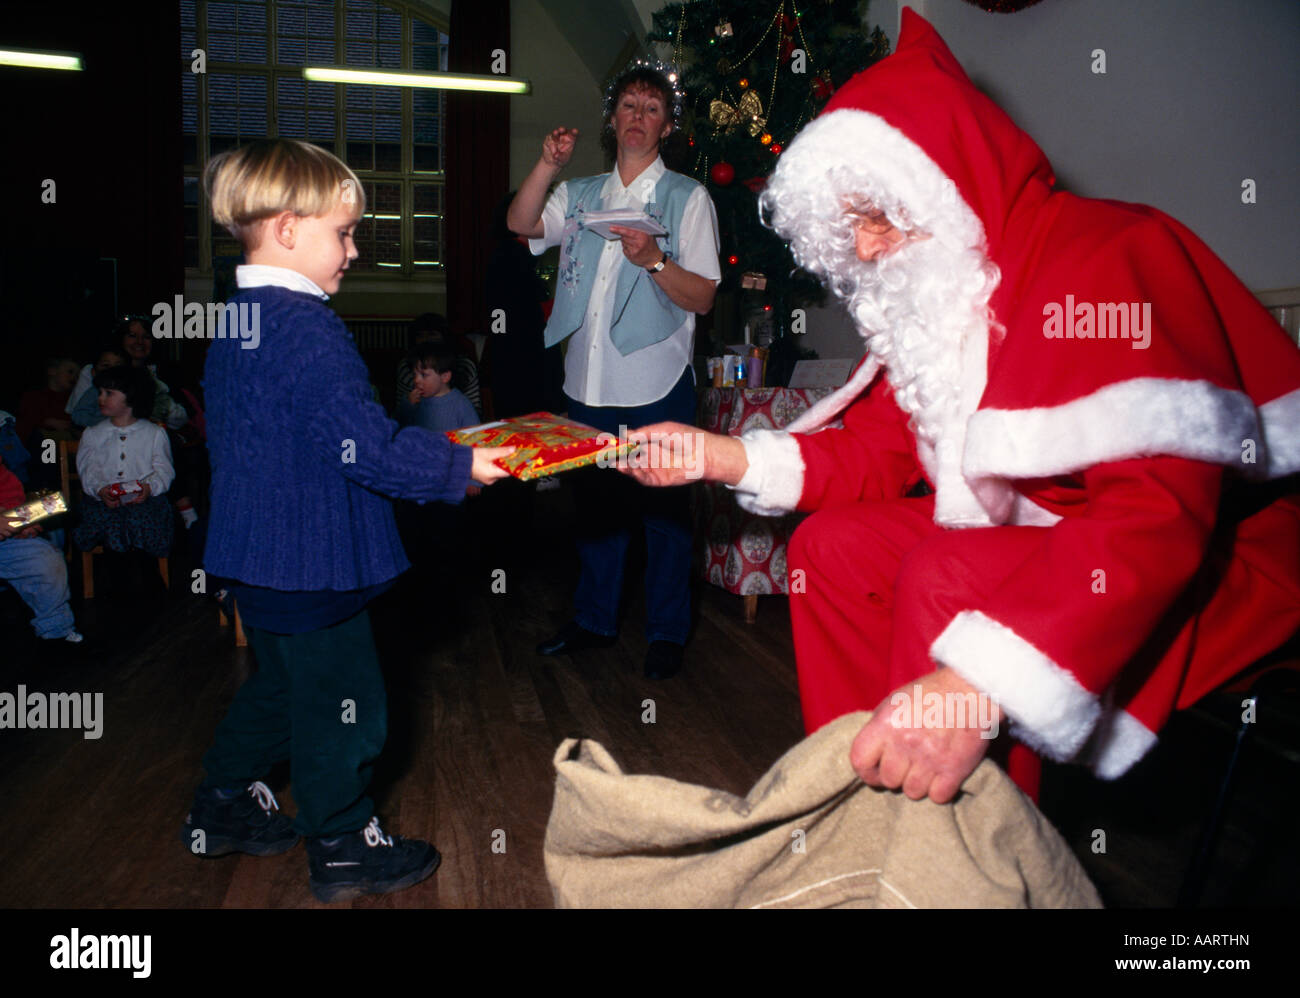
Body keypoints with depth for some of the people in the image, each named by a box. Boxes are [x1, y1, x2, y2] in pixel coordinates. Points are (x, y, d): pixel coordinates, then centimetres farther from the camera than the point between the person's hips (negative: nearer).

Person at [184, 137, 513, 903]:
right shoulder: (310, 331, -23)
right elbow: (370, 449, -26)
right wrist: (460, 466, -15)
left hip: (256, 554, 10)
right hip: (312, 562, -10)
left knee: (280, 683, 26)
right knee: (340, 702, 7)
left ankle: (224, 807, 41)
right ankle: (345, 848, 23)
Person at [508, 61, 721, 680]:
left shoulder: (687, 198, 2)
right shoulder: (581, 195, 15)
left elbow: (703, 297, -5)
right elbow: (520, 222, 0)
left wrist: (653, 260, -21)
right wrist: (548, 164, -10)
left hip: (656, 385, -4)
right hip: (588, 382, 4)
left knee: (663, 508, 3)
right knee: (595, 502, 14)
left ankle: (667, 633, 19)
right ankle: (594, 620, 30)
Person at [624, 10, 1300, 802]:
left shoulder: (1109, 259, -24)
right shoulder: (939, 292, 4)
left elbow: (1161, 512, -35)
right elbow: (879, 451, 7)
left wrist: (977, 687, -46)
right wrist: (724, 458, -7)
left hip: (1221, 552, -8)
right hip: (1040, 527, 9)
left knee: (946, 581, -30)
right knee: (834, 544, -1)